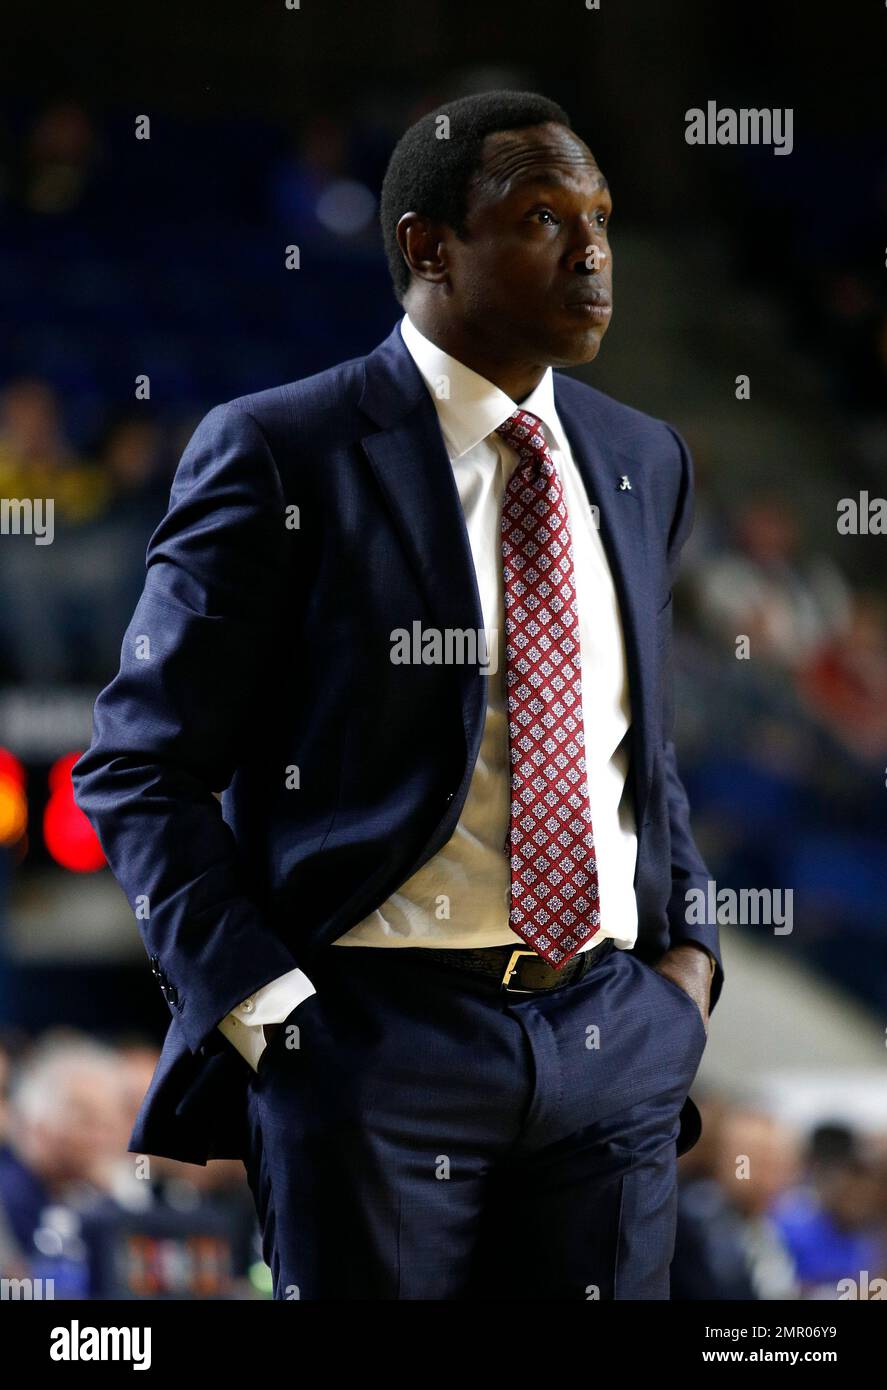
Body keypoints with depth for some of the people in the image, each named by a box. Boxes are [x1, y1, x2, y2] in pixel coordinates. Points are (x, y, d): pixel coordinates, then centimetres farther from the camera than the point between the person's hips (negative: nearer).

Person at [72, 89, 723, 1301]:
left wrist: (688, 953, 8)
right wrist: (266, 1014, -12)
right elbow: (138, 771, -5)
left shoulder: (643, 463, 12)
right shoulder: (281, 455, -5)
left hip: (618, 1037, 5)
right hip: (379, 1030, -5)